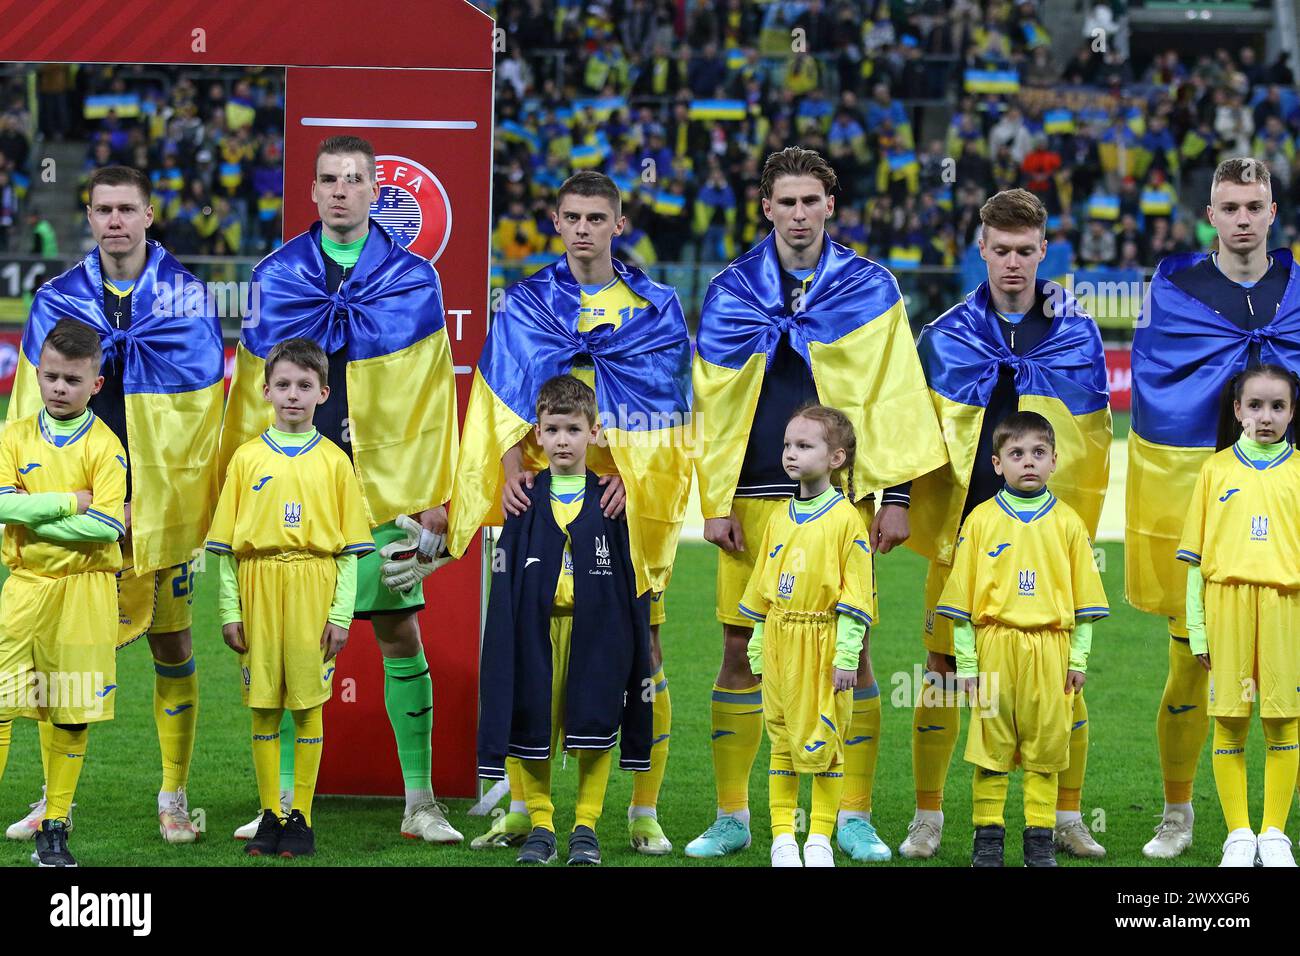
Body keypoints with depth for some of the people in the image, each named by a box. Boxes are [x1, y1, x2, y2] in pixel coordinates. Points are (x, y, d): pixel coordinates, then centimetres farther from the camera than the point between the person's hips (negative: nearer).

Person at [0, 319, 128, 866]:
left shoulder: (104, 447, -2)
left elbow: (108, 525, -15)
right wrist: (71, 502, -16)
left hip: (85, 591, -1)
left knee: (74, 715, 3)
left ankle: (55, 829, 12)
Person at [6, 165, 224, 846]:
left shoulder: (188, 296, 1)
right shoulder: (56, 300, 5)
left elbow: (205, 407, 1)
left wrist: (207, 500, -3)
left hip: (162, 502, -1)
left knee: (171, 646, 5)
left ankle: (174, 797, 14)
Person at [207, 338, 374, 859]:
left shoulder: (334, 461, 4)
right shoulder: (247, 458, 6)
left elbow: (349, 547, 3)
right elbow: (226, 544, 5)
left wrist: (341, 614, -3)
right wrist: (229, 610, -1)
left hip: (314, 590, -1)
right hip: (258, 588, 1)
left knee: (308, 704, 0)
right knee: (263, 706, 4)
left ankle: (300, 818, 6)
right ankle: (269, 816, 11)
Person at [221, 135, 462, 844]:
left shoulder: (413, 280, 3)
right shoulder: (275, 277, 6)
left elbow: (432, 404, 3)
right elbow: (250, 399, 9)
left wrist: (431, 500, -1)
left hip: (386, 489, -1)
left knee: (401, 637, 1)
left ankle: (421, 804, 6)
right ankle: (285, 799, 11)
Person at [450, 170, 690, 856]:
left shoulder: (653, 308, 7)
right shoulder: (524, 304, 11)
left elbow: (659, 407, 0)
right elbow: (508, 399, 5)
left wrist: (632, 476, -16)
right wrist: (511, 470, -11)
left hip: (627, 499, -1)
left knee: (641, 651, -4)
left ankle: (644, 812, 1)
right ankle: (521, 807, 6)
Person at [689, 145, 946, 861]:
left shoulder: (869, 289, 5)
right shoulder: (732, 292, 8)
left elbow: (895, 399, 3)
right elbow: (712, 405, 8)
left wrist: (896, 496, -3)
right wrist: (714, 501, 2)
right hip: (753, 499, 1)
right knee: (740, 652, 3)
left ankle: (855, 817, 8)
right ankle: (731, 816, 12)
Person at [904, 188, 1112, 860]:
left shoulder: (1076, 333, 5)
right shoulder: (946, 336, 5)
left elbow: (1093, 441, 8)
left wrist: (1078, 525, 4)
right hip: (962, 528, 0)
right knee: (942, 667, 0)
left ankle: (1067, 818, 12)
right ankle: (927, 819, 9)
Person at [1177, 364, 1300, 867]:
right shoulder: (1217, 469, 8)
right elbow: (1197, 556, 9)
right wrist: (1197, 626, 4)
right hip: (1226, 601, 1)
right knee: (1229, 722, 1)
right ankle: (1238, 834, 9)